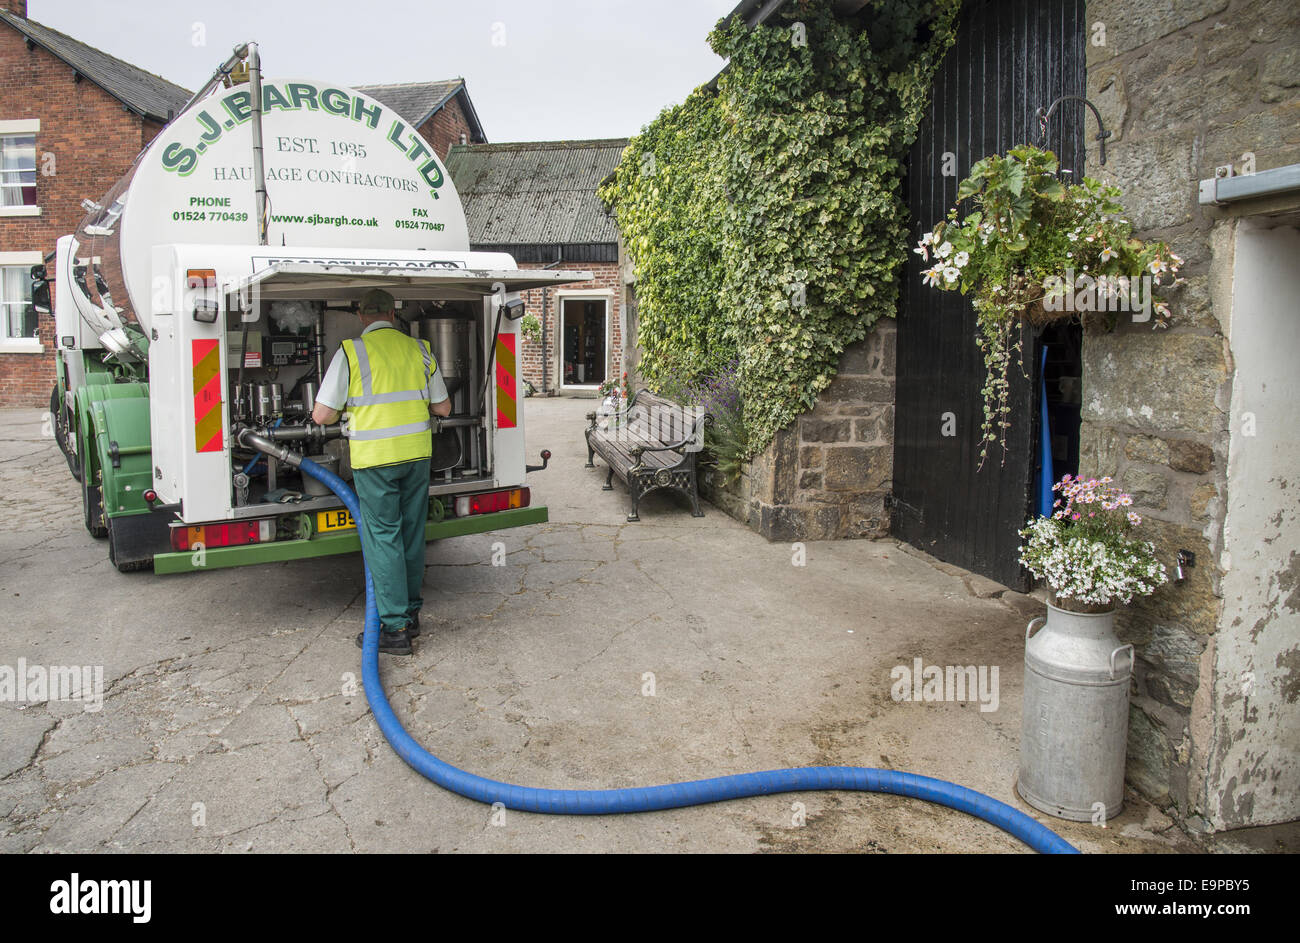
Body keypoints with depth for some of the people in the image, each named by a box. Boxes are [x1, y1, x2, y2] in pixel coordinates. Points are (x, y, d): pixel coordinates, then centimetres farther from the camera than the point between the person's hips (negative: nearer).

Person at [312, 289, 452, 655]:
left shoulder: (350, 351, -7)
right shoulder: (419, 349, 5)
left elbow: (322, 415, -6)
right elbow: (443, 408, 12)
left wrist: (342, 402, 16)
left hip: (375, 459, -4)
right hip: (416, 453, 5)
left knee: (383, 539, 0)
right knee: (412, 534, 14)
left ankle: (395, 628, 1)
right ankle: (411, 613, 25)